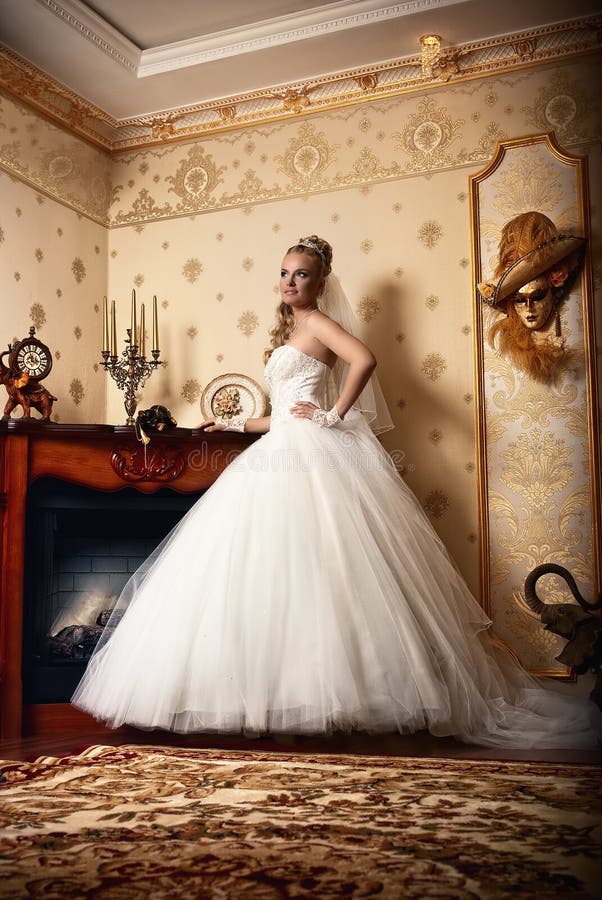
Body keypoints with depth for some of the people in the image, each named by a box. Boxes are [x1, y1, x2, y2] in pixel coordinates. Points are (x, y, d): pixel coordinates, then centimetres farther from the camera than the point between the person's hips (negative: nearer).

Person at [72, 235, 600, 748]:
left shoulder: (317, 322, -1)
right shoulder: (290, 333, 25)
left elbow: (364, 358, -21)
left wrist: (335, 416, -16)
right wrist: (237, 425, 29)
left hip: (311, 455, -9)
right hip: (282, 454, 9)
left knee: (308, 567, -13)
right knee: (277, 571, 3)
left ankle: (323, 690, -8)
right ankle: (291, 691, 4)